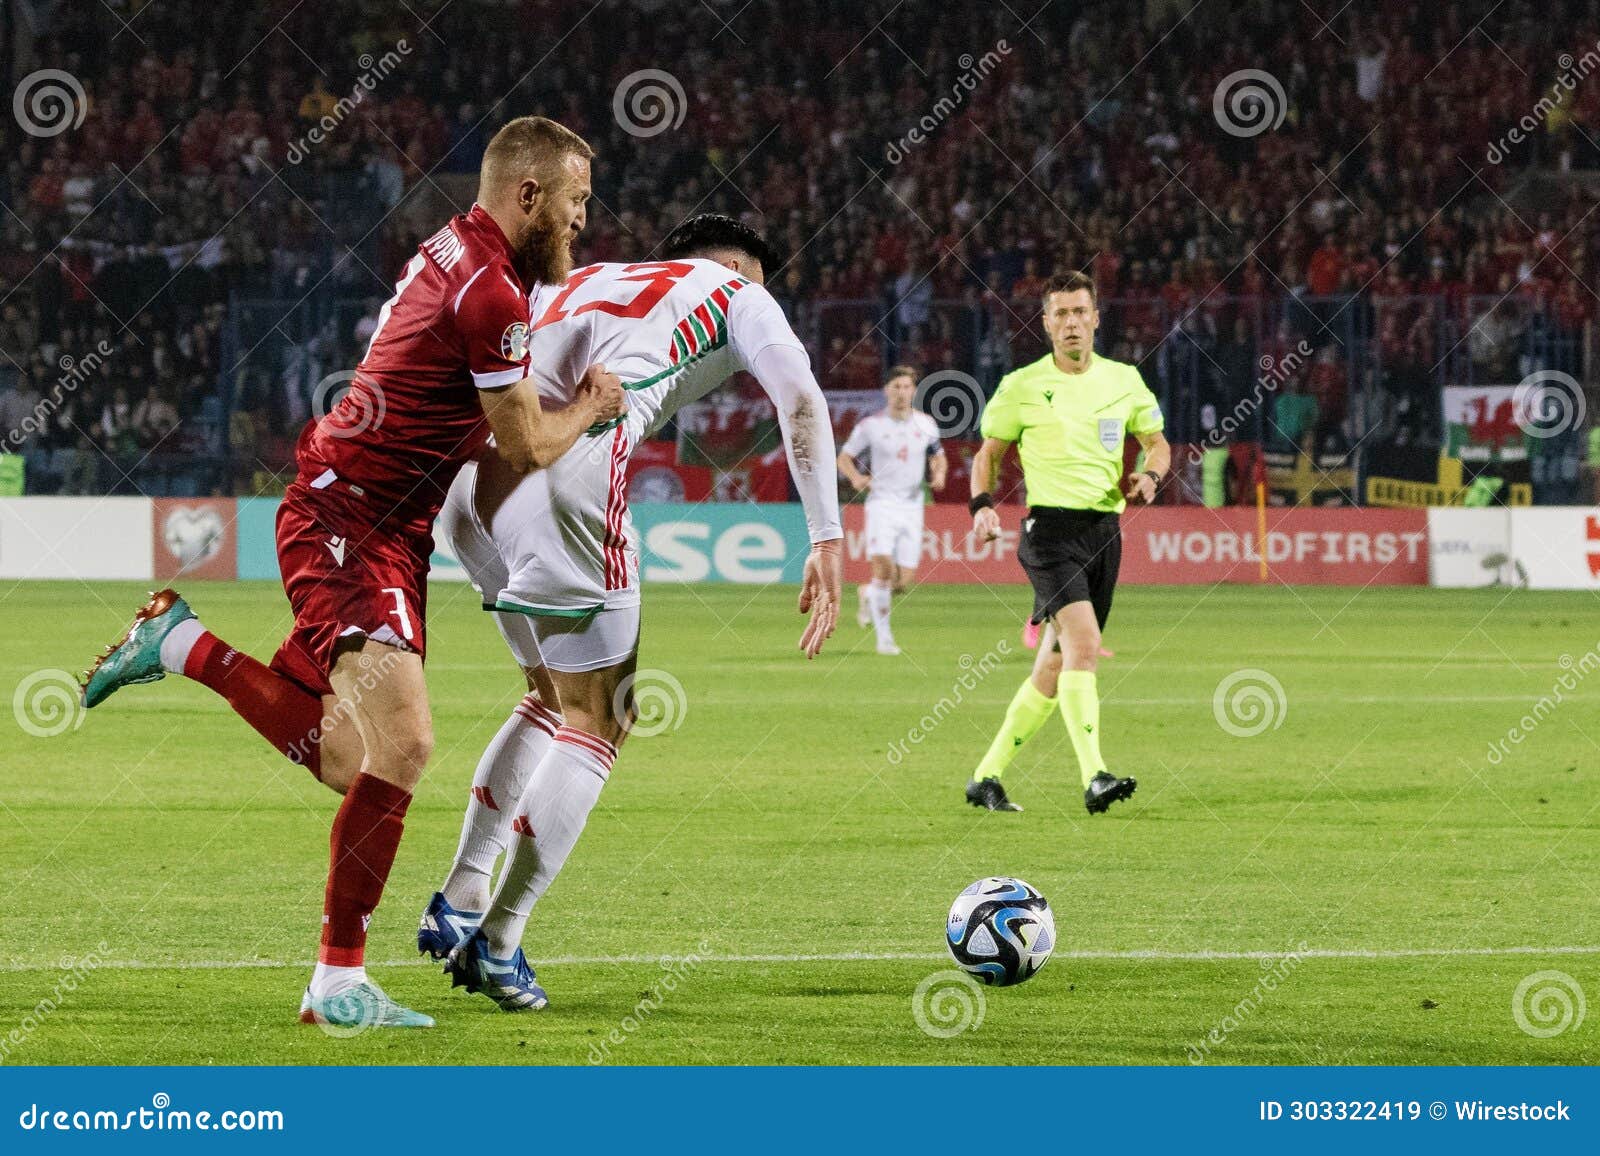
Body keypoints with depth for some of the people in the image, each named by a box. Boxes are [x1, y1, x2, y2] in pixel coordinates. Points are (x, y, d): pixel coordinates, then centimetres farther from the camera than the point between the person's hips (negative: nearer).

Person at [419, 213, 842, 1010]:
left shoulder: (590, 282, 36)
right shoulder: (735, 293, 21)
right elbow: (802, 406, 6)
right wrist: (826, 544, 1)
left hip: (470, 468, 7)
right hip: (566, 475, -7)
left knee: (553, 698, 23)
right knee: (597, 721, 4)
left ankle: (458, 902, 16)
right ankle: (498, 941, -2)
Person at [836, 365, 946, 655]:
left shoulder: (926, 424, 6)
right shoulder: (870, 425, -3)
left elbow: (939, 455, 20)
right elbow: (844, 457, 5)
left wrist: (939, 473, -3)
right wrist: (855, 477, -16)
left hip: (912, 505, 3)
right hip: (881, 503, -3)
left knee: (903, 581, -1)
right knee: (884, 568, -21)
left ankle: (868, 594, 33)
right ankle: (884, 637, -10)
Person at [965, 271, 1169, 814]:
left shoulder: (1124, 380, 10)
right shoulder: (1022, 386, 1)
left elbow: (1157, 443, 19)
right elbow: (988, 453, 10)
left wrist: (1150, 474, -4)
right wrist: (983, 504, -8)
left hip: (1105, 532, 5)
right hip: (1051, 529, -5)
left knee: (1055, 666, 7)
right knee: (1084, 644, -24)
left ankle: (987, 777, 18)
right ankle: (1094, 779, -30)